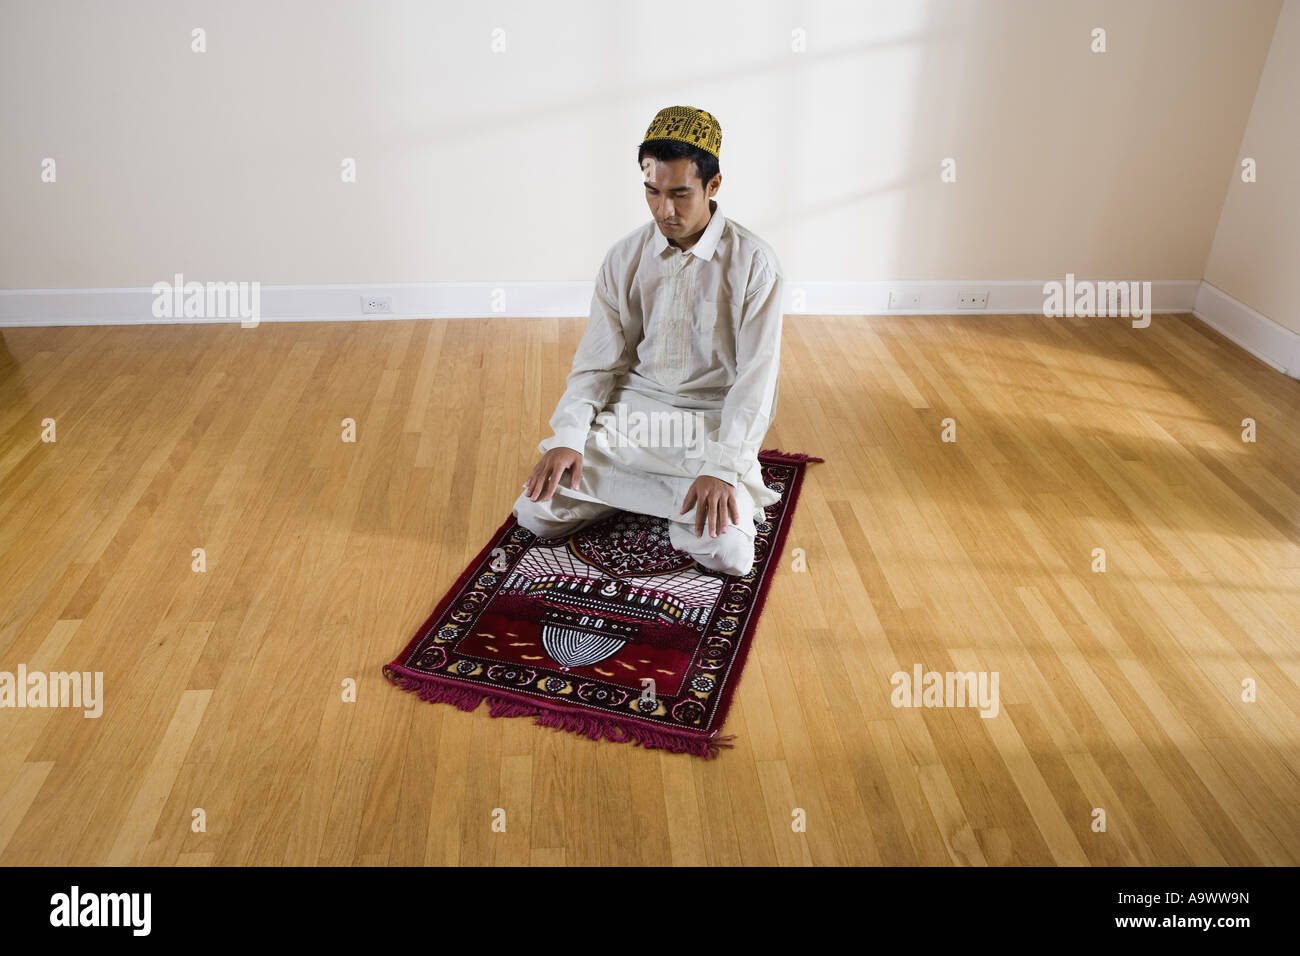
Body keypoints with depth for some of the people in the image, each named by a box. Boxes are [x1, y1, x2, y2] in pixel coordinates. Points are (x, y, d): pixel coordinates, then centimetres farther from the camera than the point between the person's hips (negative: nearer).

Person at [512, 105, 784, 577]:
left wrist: (722, 469, -23)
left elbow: (756, 378, -13)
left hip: (715, 422, -2)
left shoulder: (753, 263, -10)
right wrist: (567, 437, -12)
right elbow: (597, 362, 3)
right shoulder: (624, 258, 0)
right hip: (631, 414, 3)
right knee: (536, 511, -12)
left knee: (727, 553, -24)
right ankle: (675, 490, 7)